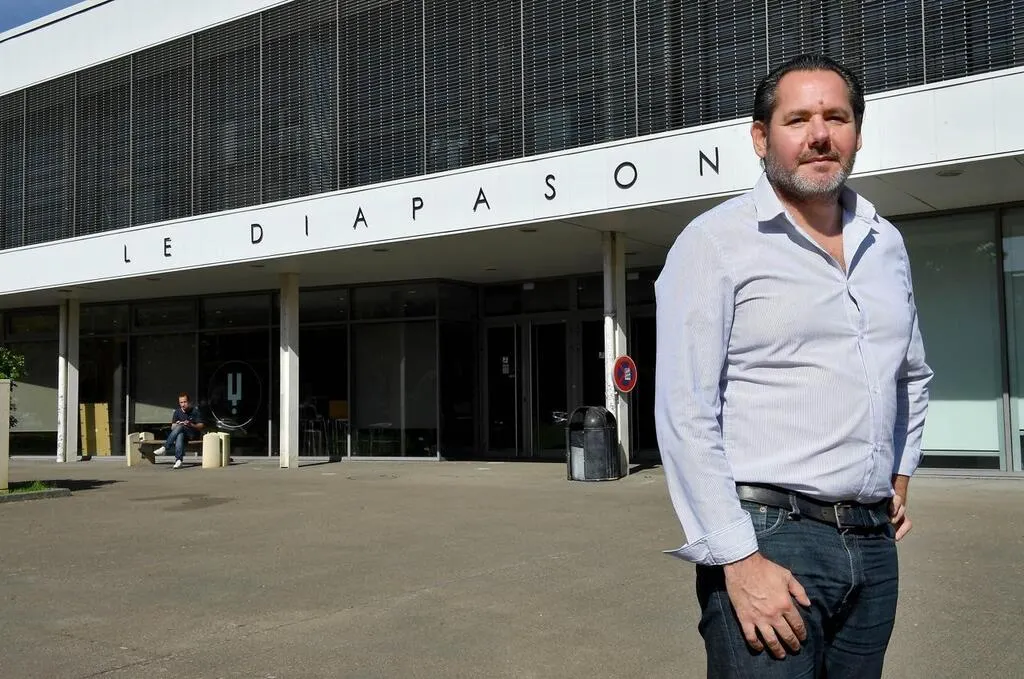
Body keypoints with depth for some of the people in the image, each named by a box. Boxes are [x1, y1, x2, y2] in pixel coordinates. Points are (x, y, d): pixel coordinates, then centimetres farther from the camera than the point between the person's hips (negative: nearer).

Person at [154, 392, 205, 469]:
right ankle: (178, 460, -51)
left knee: (180, 427, -32)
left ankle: (165, 448, -35)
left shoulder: (195, 410, -3)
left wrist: (191, 425, -23)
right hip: (182, 433, 2)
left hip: (194, 434, -2)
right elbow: (172, 427, 8)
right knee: (180, 435, -37)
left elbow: (201, 426, -5)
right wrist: (176, 425, -16)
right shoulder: (177, 411, 7)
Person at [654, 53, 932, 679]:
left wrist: (901, 473, 18)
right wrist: (739, 559, -18)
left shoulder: (886, 244, 12)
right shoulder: (716, 242, -8)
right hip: (768, 536, -6)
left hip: (874, 545, 6)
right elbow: (684, 414, -15)